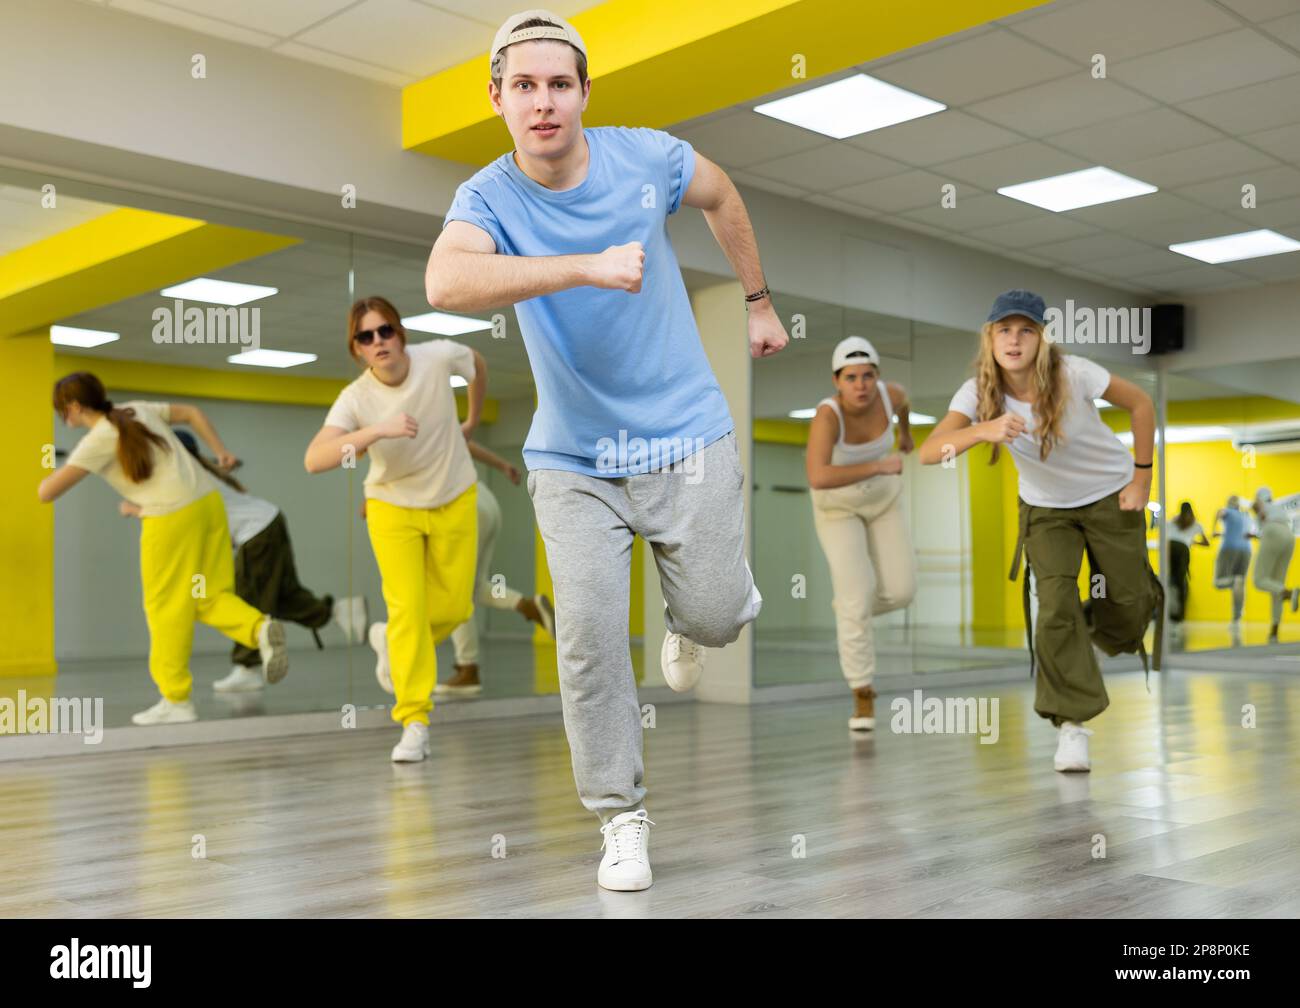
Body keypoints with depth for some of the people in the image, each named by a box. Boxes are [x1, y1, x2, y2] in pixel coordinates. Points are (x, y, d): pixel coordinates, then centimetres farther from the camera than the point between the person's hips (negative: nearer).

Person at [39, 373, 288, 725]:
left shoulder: (97, 441, -5)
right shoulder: (137, 409, 14)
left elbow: (47, 493, -5)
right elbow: (192, 413, 22)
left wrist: (55, 472, 17)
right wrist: (221, 452, 22)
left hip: (172, 518, -7)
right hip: (208, 501, 7)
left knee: (167, 607, 4)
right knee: (210, 597, 12)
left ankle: (176, 699, 10)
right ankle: (261, 629, -15)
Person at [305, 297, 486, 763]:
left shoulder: (439, 357, -20)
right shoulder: (355, 399, -24)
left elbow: (477, 363, 5)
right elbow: (314, 460, -38)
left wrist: (472, 420, 16)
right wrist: (377, 431, -48)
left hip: (455, 501, 2)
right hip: (393, 508, -2)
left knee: (454, 607, 4)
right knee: (407, 607, -13)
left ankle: (390, 641, 36)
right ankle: (414, 723, -4)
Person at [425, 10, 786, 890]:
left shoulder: (648, 157, -7)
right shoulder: (488, 199, -12)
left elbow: (722, 196, 17)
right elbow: (446, 282, -35)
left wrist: (759, 303, 22)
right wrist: (587, 266, -43)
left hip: (687, 437, 1)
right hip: (573, 459, -1)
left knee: (715, 618, -1)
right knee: (589, 637, -8)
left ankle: (694, 616, 40)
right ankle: (624, 818, 13)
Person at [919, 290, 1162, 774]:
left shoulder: (1073, 373, -27)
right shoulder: (979, 392, -23)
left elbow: (1141, 403, -11)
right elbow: (929, 451, -36)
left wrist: (1141, 478, -8)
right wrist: (983, 430, -54)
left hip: (1110, 495, 0)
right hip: (1045, 508, 1)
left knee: (1130, 607, 3)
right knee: (1054, 610, -15)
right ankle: (1072, 723, -1)